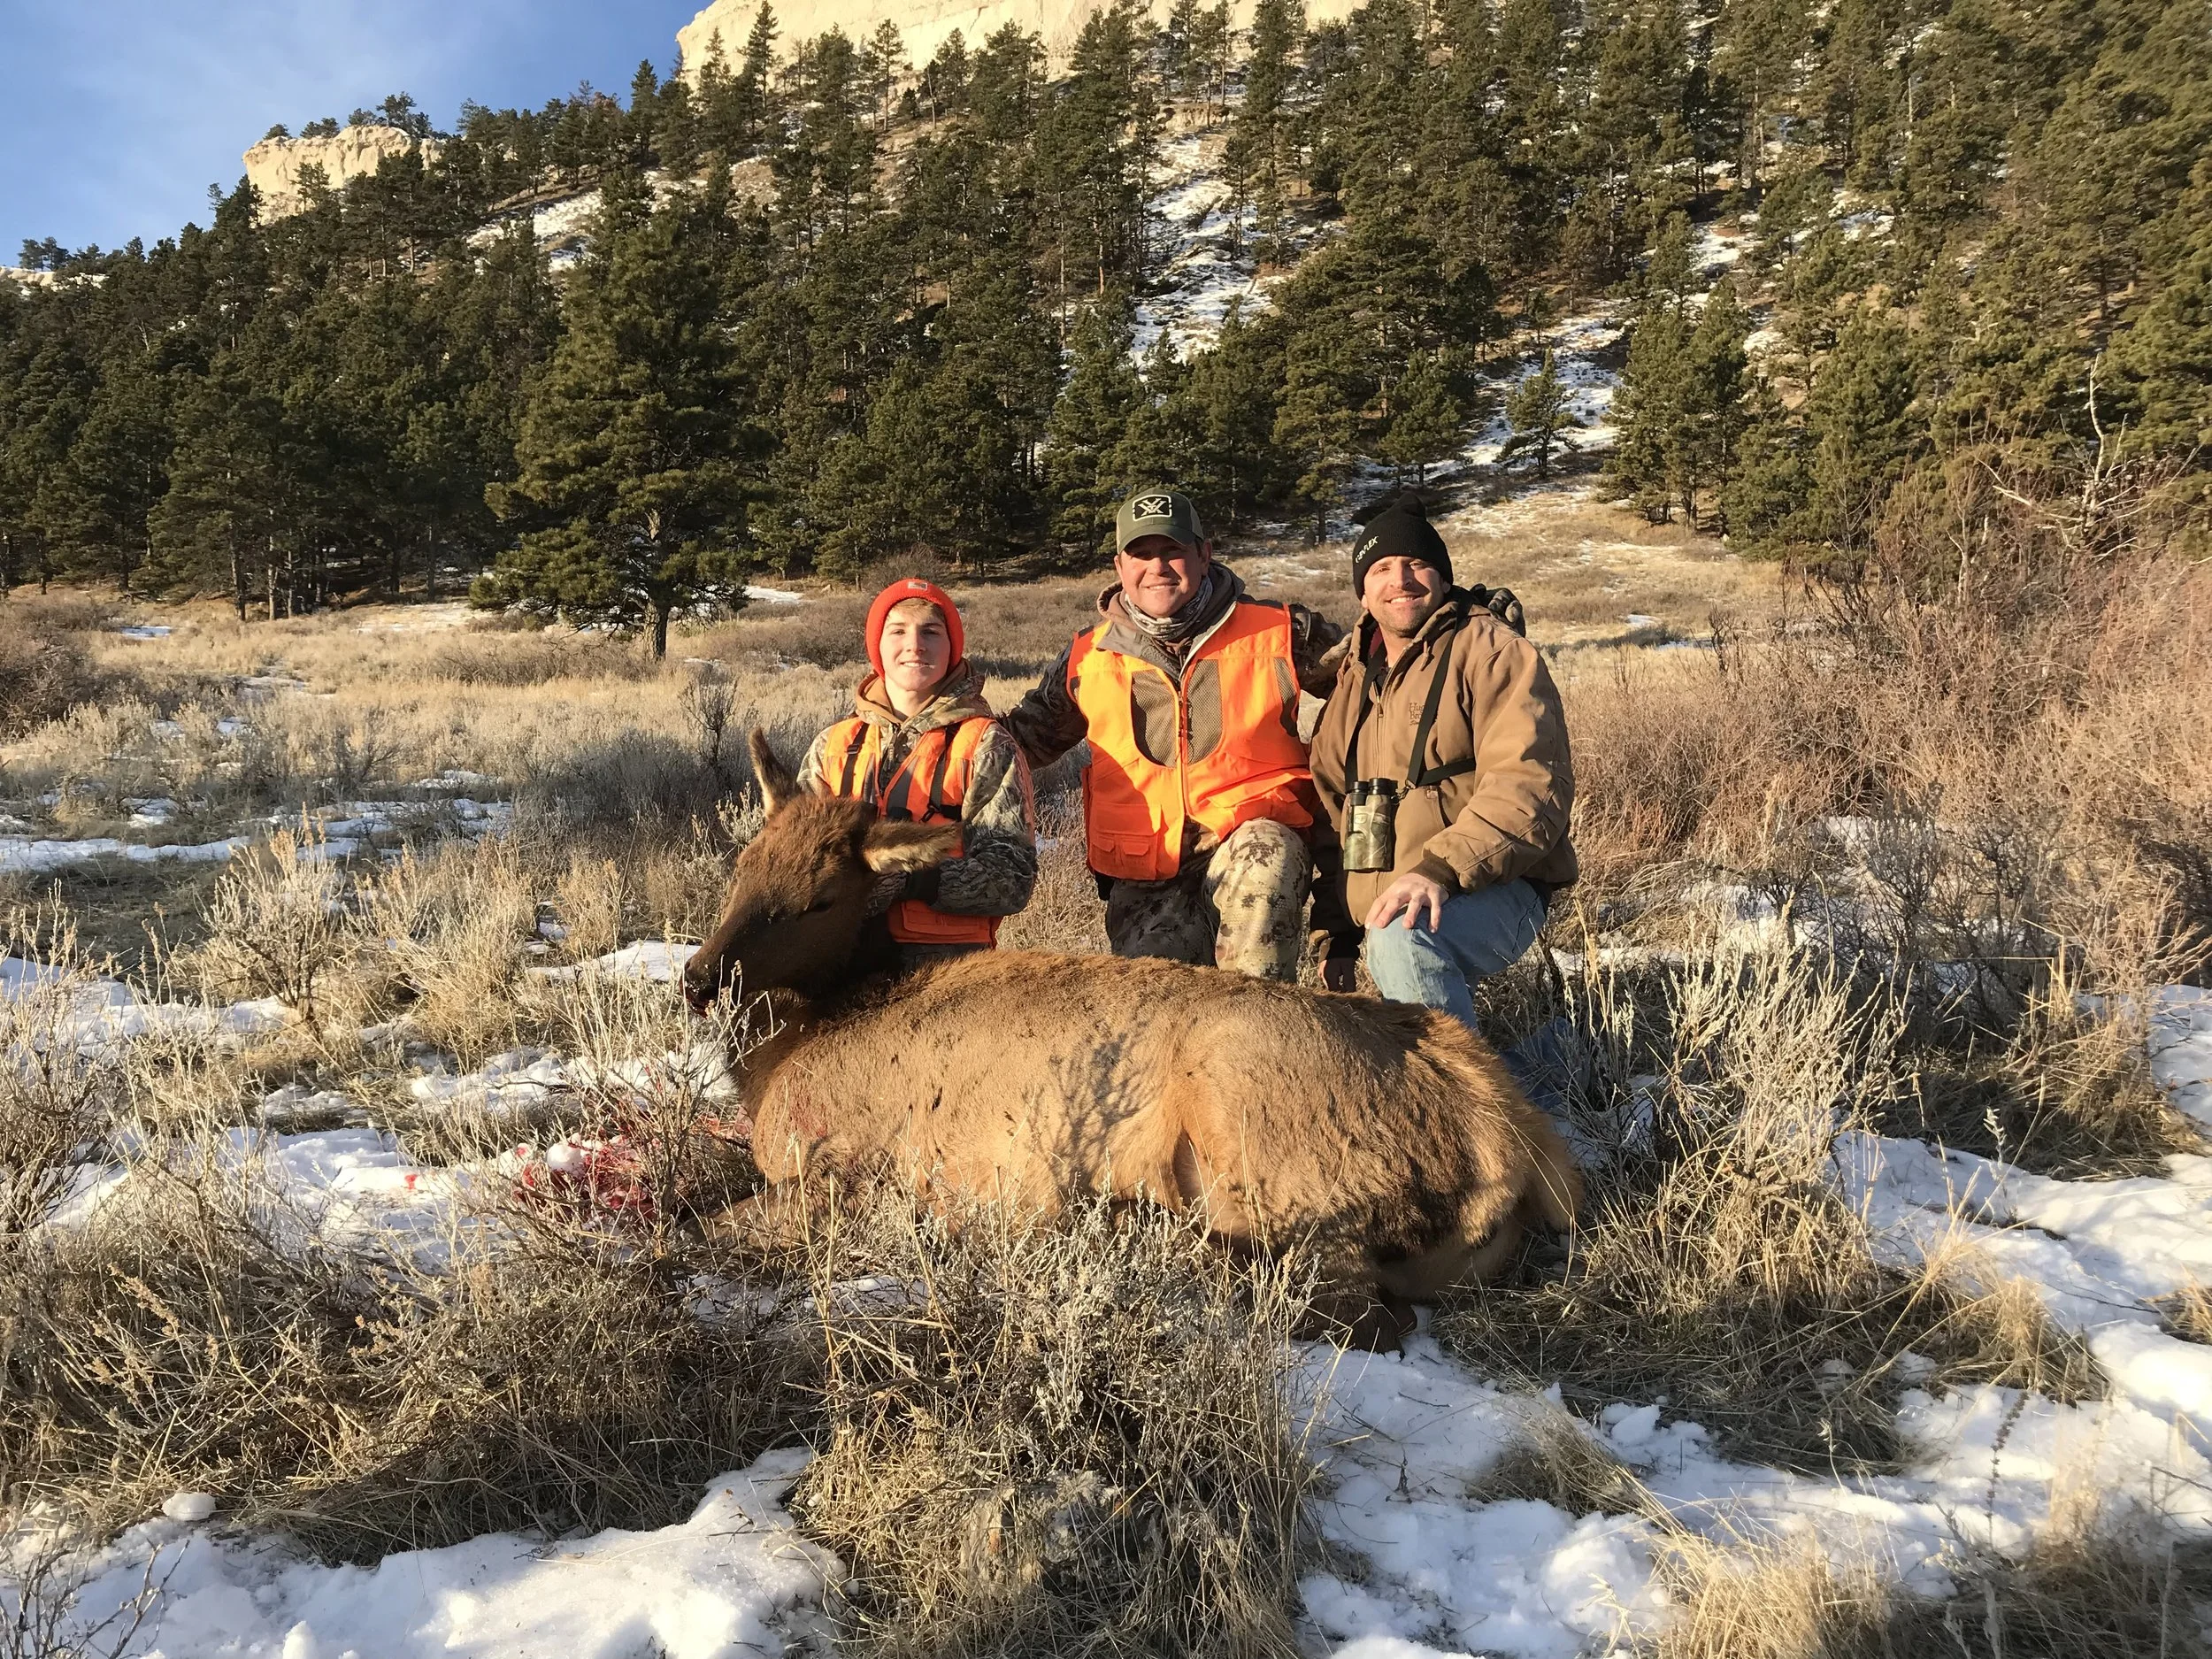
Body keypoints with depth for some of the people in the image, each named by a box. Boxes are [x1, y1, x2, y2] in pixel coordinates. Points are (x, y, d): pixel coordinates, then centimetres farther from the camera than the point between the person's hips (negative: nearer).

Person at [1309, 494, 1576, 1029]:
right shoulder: (1354, 678, 16)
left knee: (1404, 938, -38)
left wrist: (1440, 869, -32)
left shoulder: (1492, 652, -5)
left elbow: (1530, 785, -19)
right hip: (1377, 916, 8)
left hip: (1489, 894, -7)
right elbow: (1334, 811, 21)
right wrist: (1338, 935, 16)